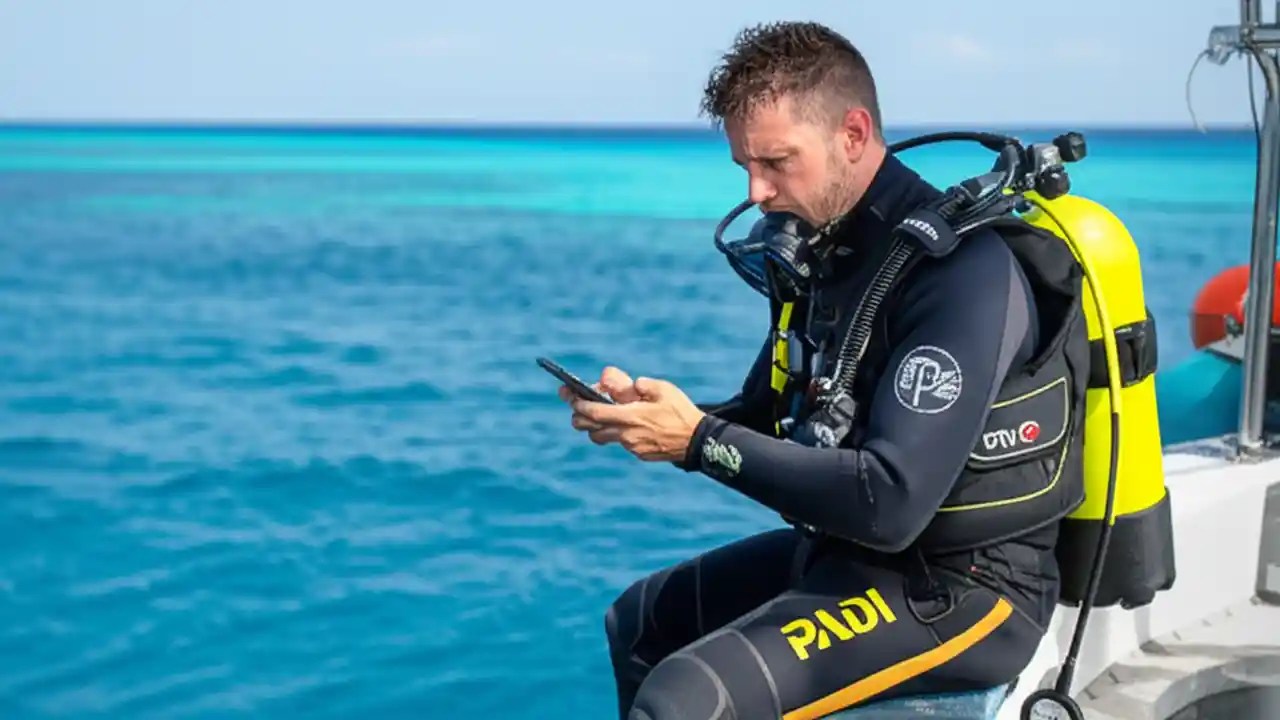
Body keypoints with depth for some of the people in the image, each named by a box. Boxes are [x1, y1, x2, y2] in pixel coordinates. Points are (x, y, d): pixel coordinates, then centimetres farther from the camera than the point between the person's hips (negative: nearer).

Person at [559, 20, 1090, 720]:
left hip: (962, 587, -9)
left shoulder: (961, 268, -22)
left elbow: (889, 504, -29)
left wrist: (700, 439, -24)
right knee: (642, 620, 23)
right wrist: (650, 414, -6)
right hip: (848, 550, 9)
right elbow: (765, 421, 14)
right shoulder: (831, 248, 5)